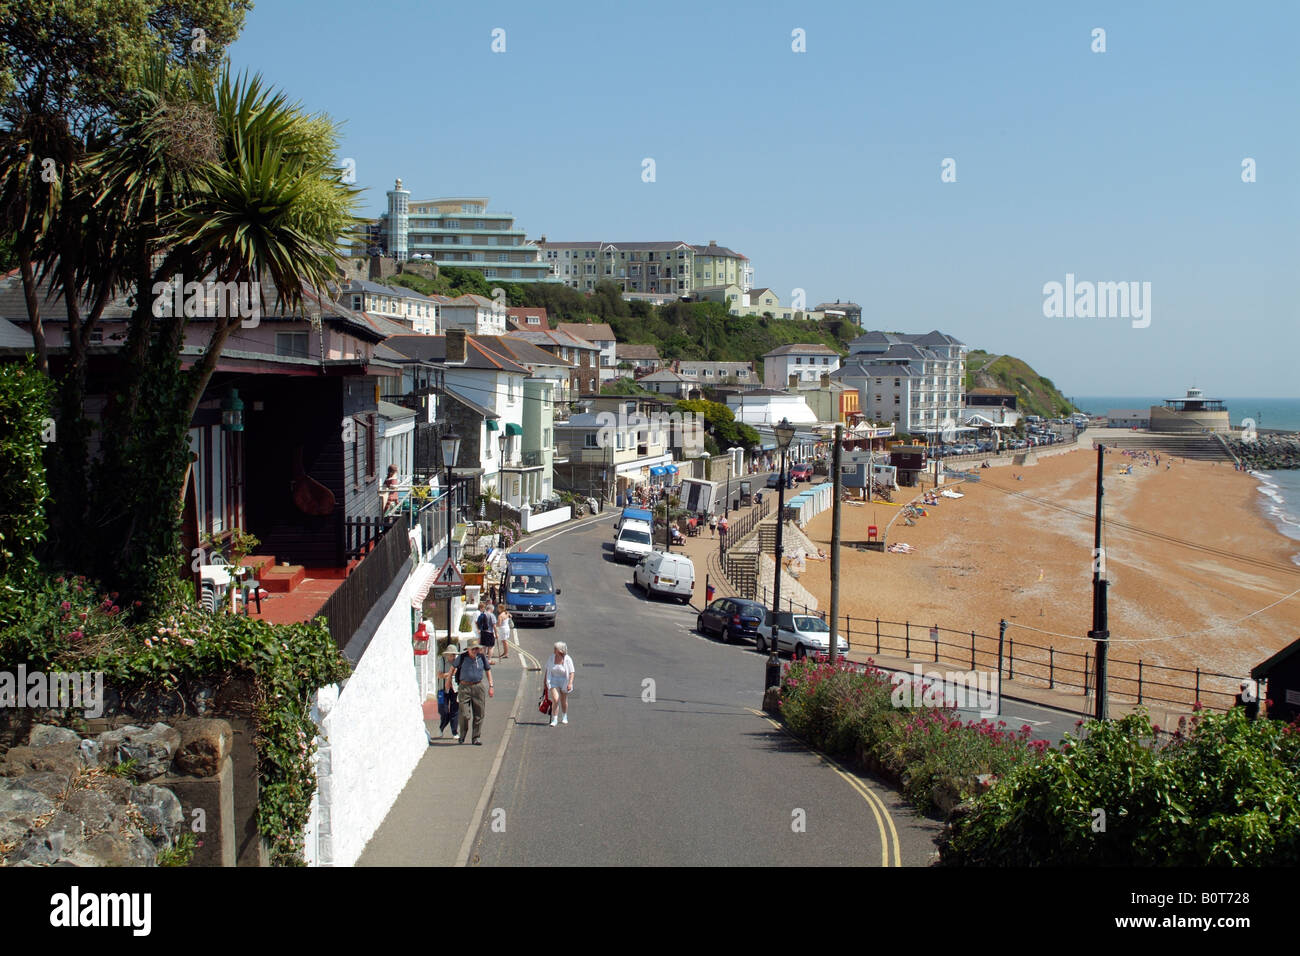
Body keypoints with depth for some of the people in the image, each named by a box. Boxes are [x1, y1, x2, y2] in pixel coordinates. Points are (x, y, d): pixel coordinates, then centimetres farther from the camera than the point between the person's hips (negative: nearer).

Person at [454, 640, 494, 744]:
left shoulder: (482, 657, 2)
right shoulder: (462, 657, -4)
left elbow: (488, 670, 14)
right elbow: (453, 667, 11)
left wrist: (491, 686, 10)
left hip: (478, 687, 2)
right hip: (464, 687, -2)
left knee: (479, 715, 2)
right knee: (464, 715, -7)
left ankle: (476, 737, 12)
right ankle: (462, 735, 15)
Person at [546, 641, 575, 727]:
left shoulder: (568, 659, -14)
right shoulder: (552, 659, -5)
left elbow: (571, 673, -15)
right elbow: (547, 670, 7)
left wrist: (570, 683, -26)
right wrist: (545, 682, 10)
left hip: (564, 681, -1)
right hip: (553, 681, 1)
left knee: (563, 700, 14)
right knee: (555, 700, -15)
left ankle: (565, 717, 37)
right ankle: (554, 720, -9)